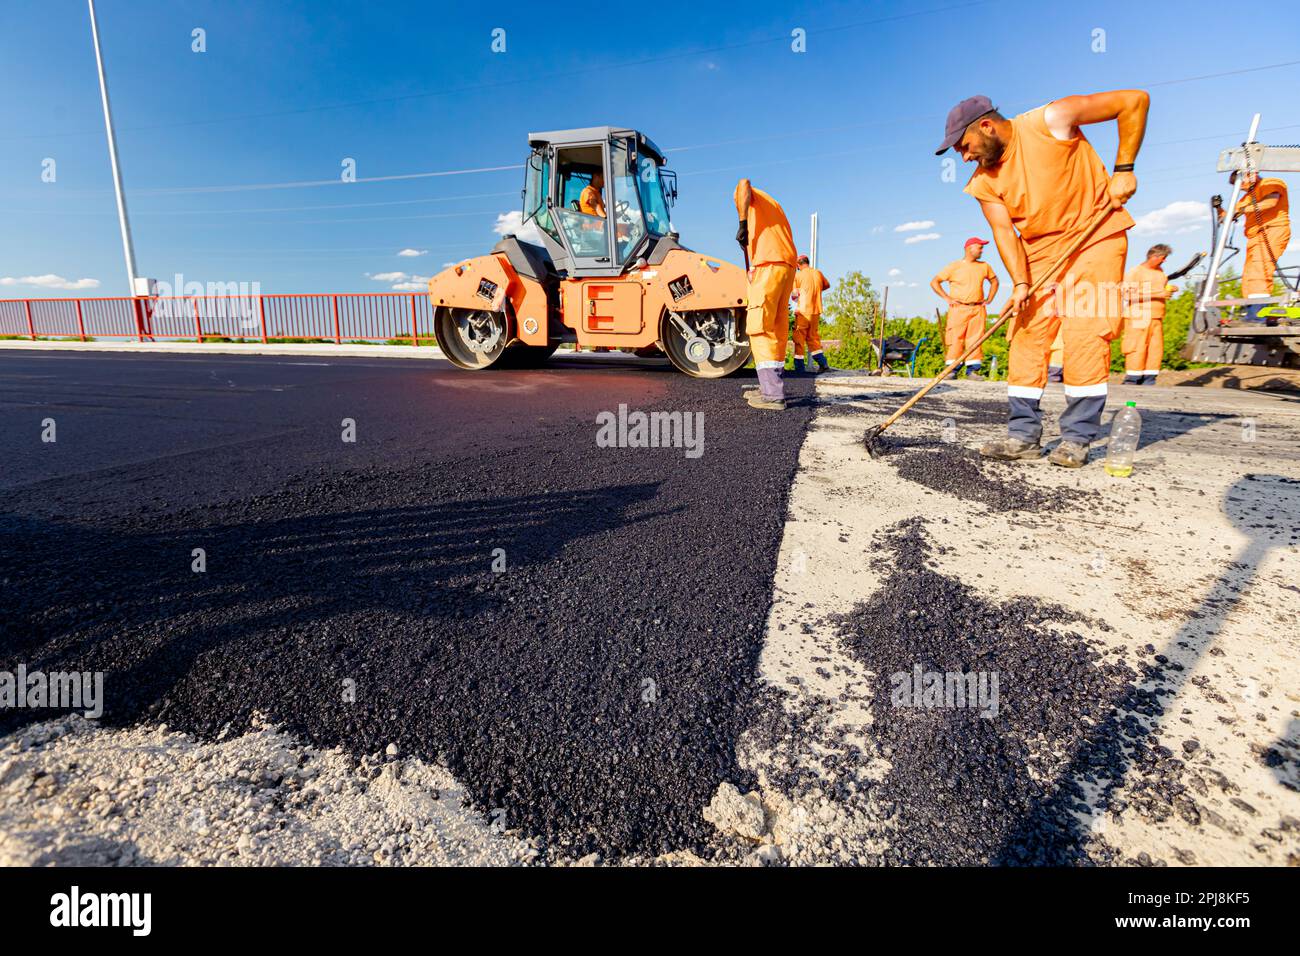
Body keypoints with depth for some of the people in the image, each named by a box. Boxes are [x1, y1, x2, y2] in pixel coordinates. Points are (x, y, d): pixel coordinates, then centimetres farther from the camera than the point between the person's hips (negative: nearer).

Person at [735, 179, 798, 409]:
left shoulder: (753, 197, 12)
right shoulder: (774, 204, 33)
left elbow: (743, 184, -13)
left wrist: (743, 223, -13)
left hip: (768, 264, -8)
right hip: (788, 264, 8)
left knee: (759, 328, -12)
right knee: (777, 328, 11)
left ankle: (772, 394, -20)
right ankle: (771, 387, 16)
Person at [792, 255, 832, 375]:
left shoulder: (798, 275, -5)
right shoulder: (818, 273, 10)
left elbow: (795, 294, -8)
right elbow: (827, 285, 26)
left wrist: (794, 297, 13)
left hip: (803, 311, -5)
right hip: (816, 311, 5)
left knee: (799, 339, 1)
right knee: (813, 338, 14)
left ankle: (799, 368, -1)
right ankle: (823, 364, 4)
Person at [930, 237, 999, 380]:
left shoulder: (984, 266, 15)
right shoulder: (954, 267, 1)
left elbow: (994, 281, 31)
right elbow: (934, 282, 1)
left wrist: (989, 299, 18)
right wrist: (947, 298, -5)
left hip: (978, 309, 4)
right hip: (959, 309, -4)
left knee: (975, 340, -3)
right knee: (956, 339, -9)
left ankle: (972, 369, -1)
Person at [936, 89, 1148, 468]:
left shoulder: (1050, 121, -15)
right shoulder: (984, 182, -1)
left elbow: (1135, 100, -10)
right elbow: (1004, 230, -8)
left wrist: (1123, 168, -15)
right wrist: (1020, 283, -21)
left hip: (1095, 235, -5)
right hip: (1040, 248, 5)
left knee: (1086, 333, -12)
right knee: (1026, 336, -5)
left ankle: (1077, 438, -8)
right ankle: (1024, 434, -3)